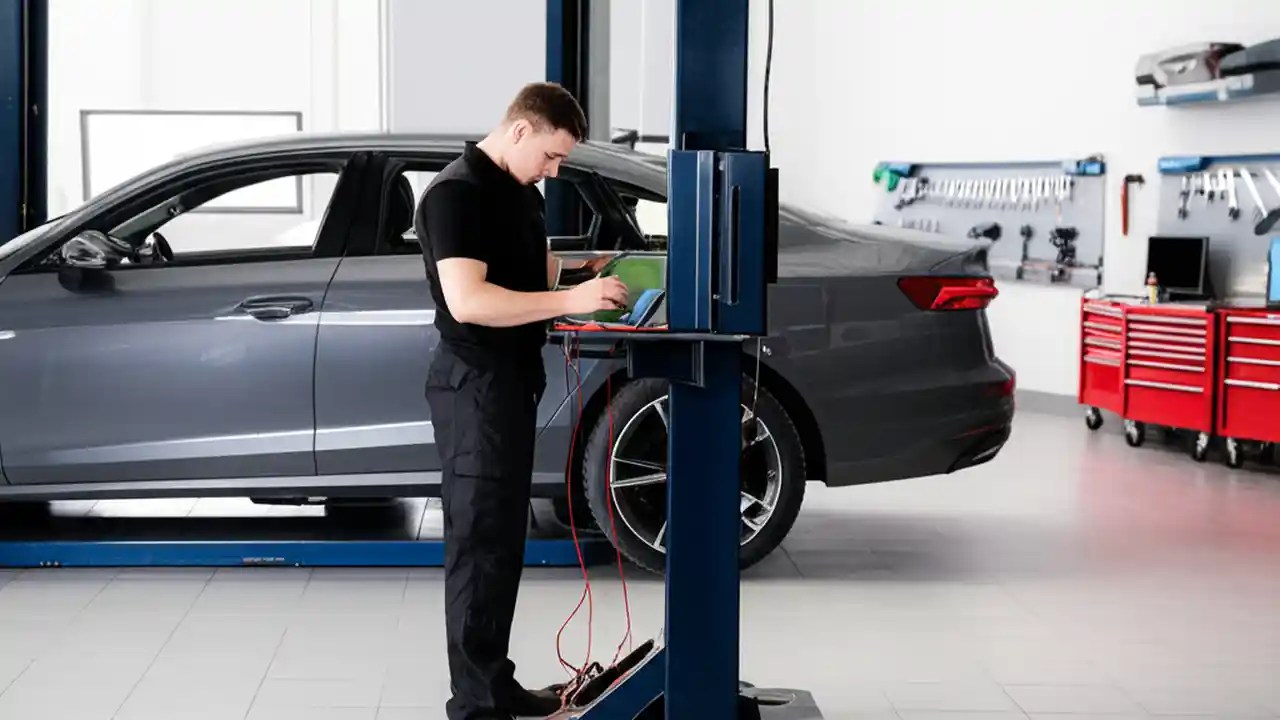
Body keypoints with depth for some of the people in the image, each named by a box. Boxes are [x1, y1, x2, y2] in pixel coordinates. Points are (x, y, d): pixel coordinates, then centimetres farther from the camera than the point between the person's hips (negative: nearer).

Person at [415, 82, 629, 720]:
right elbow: (466, 299, -26)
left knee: (504, 541, 13)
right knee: (478, 542, -7)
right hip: (474, 384, -10)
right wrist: (570, 300, -30)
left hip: (515, 379, 10)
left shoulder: (523, 193, 14)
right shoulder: (455, 192, -16)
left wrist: (584, 274, 6)